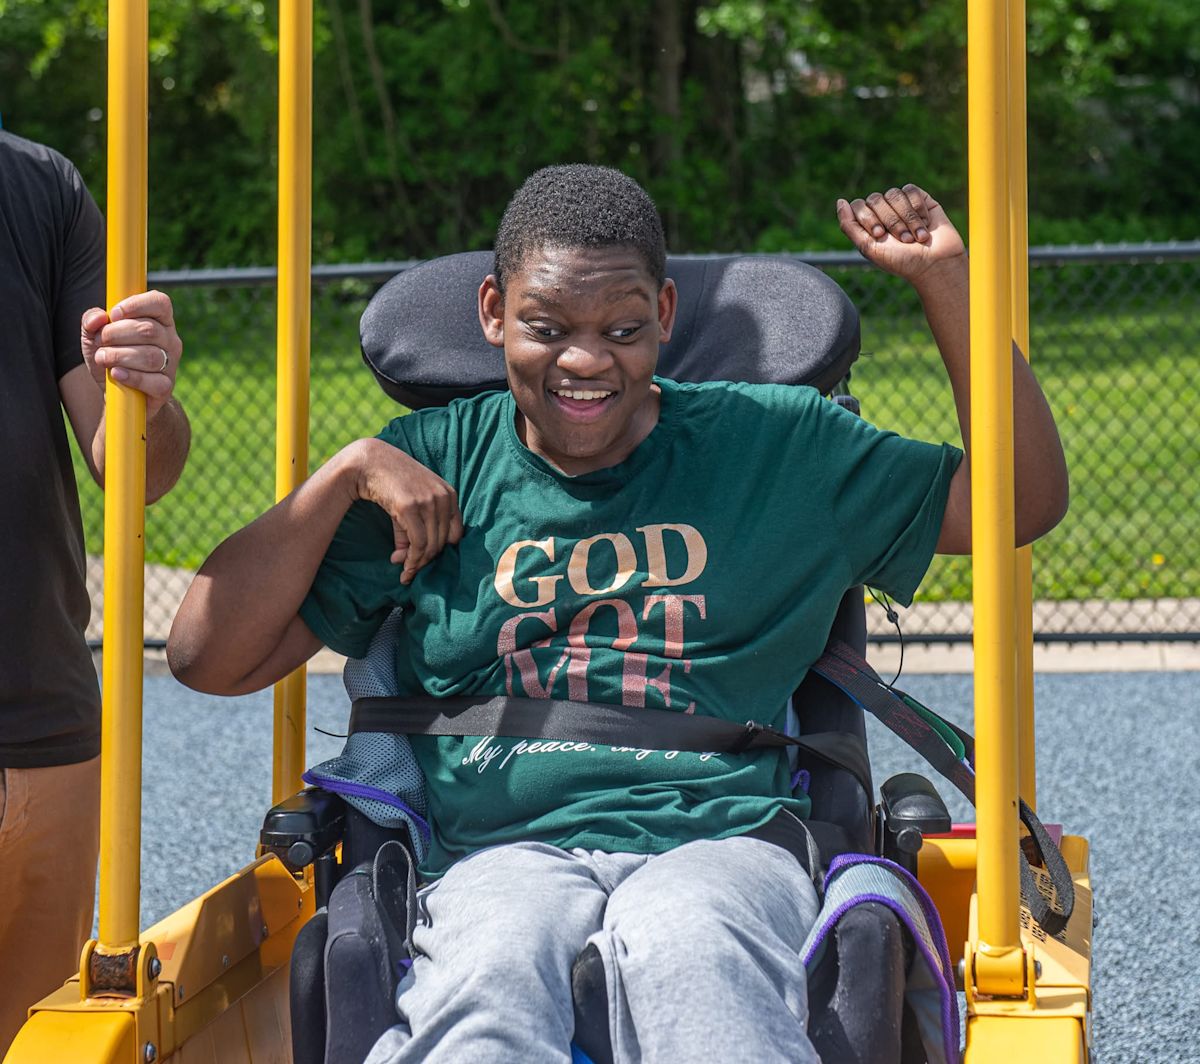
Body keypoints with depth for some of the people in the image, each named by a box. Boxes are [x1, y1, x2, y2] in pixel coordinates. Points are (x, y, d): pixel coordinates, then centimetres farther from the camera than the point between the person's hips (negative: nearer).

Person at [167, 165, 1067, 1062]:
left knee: (686, 951, -39)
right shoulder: (436, 466, 14)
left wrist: (947, 279, 9)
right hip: (503, 853, 1)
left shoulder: (775, 446, 16)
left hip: (720, 843, 0)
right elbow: (209, 658, 11)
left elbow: (1022, 501, 17)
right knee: (488, 975, -38)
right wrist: (348, 474, 2)